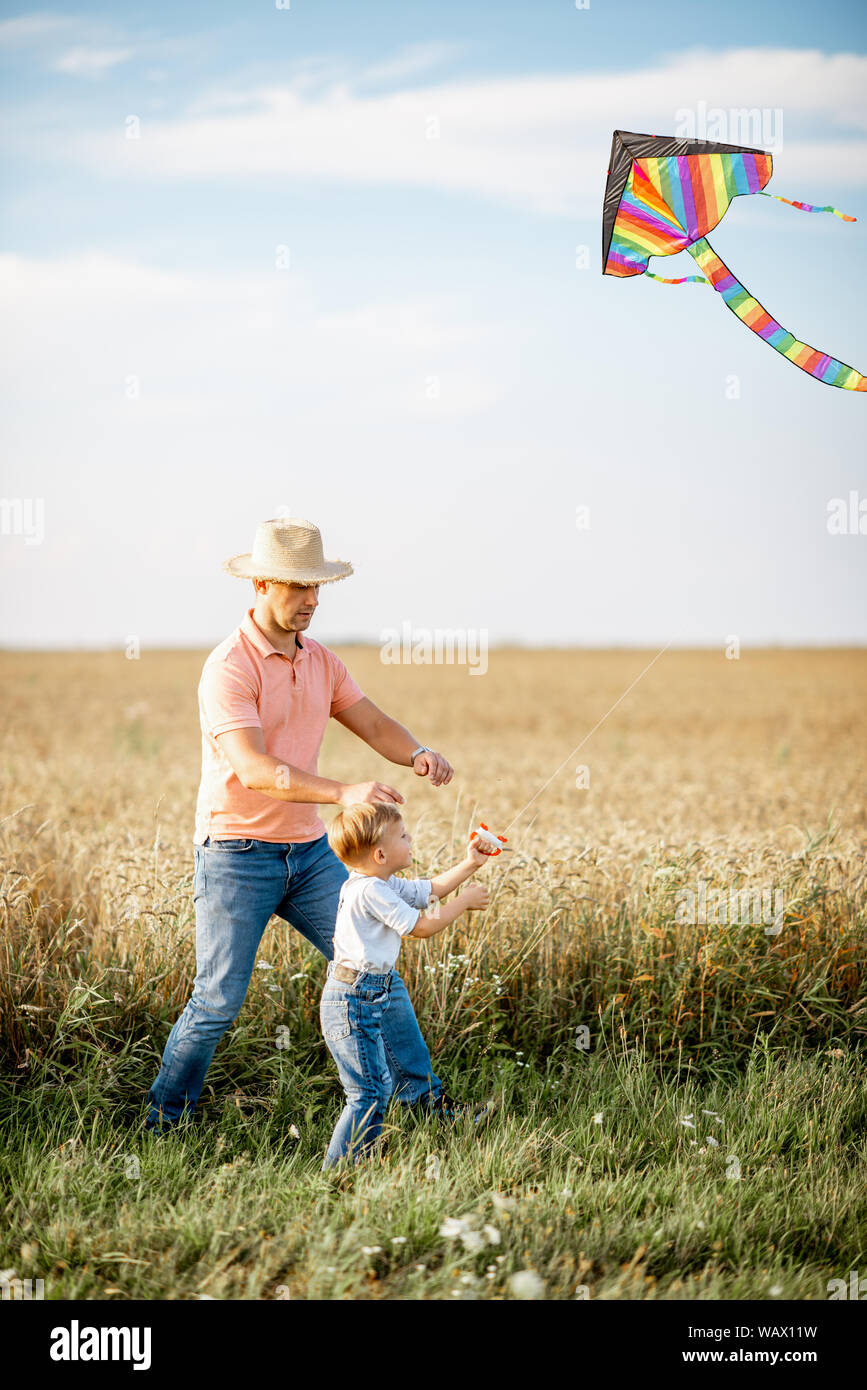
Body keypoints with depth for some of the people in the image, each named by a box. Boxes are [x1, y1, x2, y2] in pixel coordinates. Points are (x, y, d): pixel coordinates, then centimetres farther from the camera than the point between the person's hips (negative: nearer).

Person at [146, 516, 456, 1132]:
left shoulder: (321, 663, 8)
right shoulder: (229, 668, -18)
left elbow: (374, 724, 5)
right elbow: (255, 770, -29)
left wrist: (419, 753, -18)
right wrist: (344, 793, -40)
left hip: (309, 851, 7)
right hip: (237, 855, -7)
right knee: (218, 1002, -3)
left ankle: (422, 1097, 12)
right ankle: (163, 1123, 14)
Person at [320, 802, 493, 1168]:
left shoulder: (382, 885, 11)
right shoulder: (371, 891, -21)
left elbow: (430, 890, 24)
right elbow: (423, 926, -17)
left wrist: (469, 864, 19)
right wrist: (465, 901, -5)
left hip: (366, 1000, 11)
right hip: (353, 1003, -11)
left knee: (379, 1084, 18)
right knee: (368, 1093, -8)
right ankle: (336, 1170, -5)